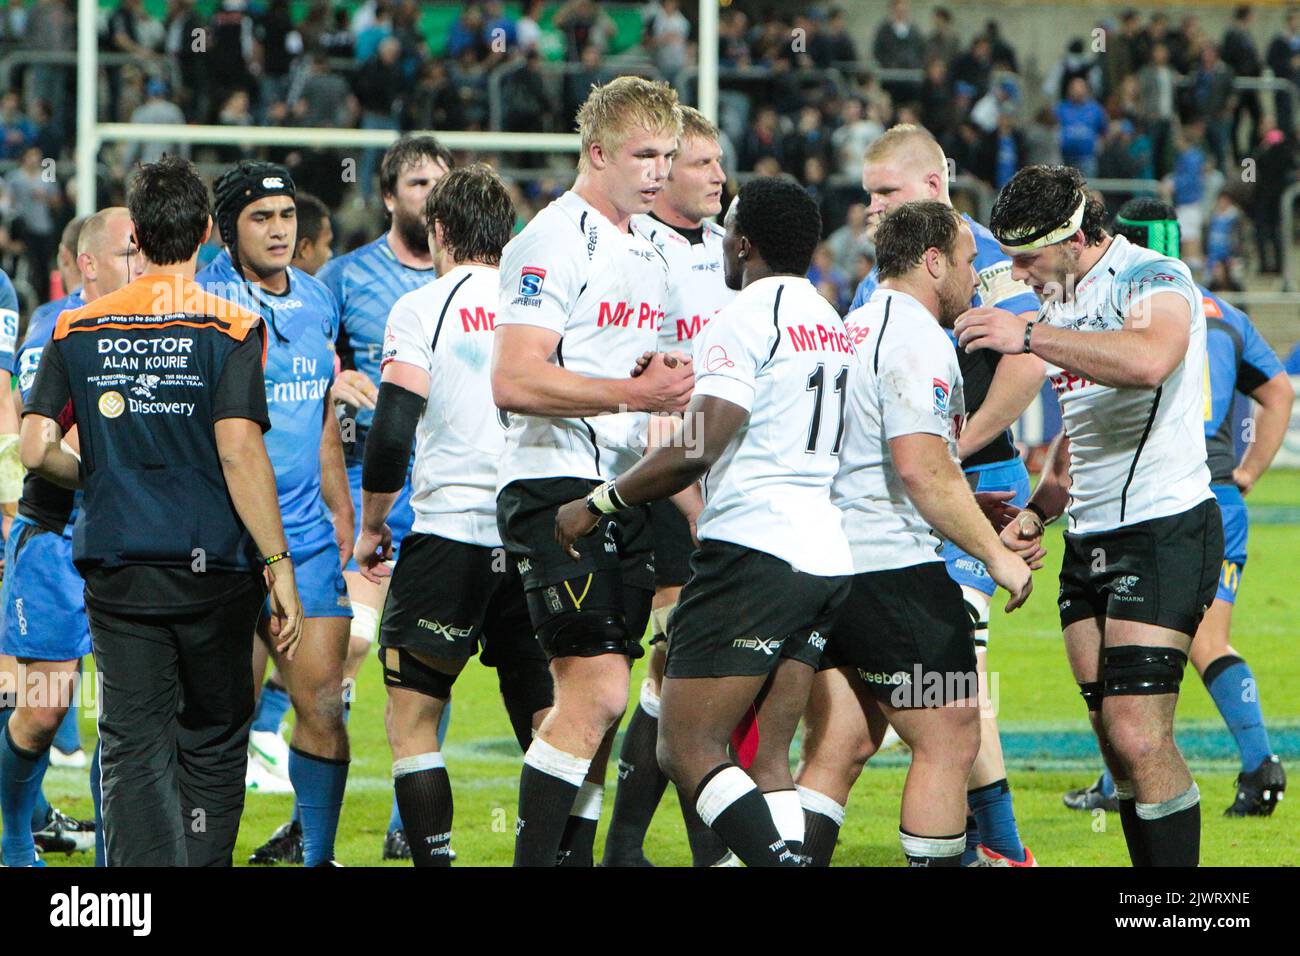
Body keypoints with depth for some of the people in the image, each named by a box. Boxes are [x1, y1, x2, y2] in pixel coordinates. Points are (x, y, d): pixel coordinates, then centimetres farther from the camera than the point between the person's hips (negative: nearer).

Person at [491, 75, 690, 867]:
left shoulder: (647, 252, 19)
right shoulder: (554, 244, -11)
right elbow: (514, 383, -20)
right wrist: (633, 392, -20)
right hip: (556, 486, -9)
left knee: (597, 701, 7)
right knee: (595, 691, -16)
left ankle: (575, 854, 10)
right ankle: (533, 856, -12)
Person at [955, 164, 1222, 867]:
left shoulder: (1154, 279, -10)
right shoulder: (1066, 304, 18)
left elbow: (1149, 360, -34)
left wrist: (1029, 335, -31)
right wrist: (1038, 510, 17)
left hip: (1164, 527, -9)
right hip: (1088, 541, 9)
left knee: (1138, 736, -17)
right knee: (1116, 742, 4)